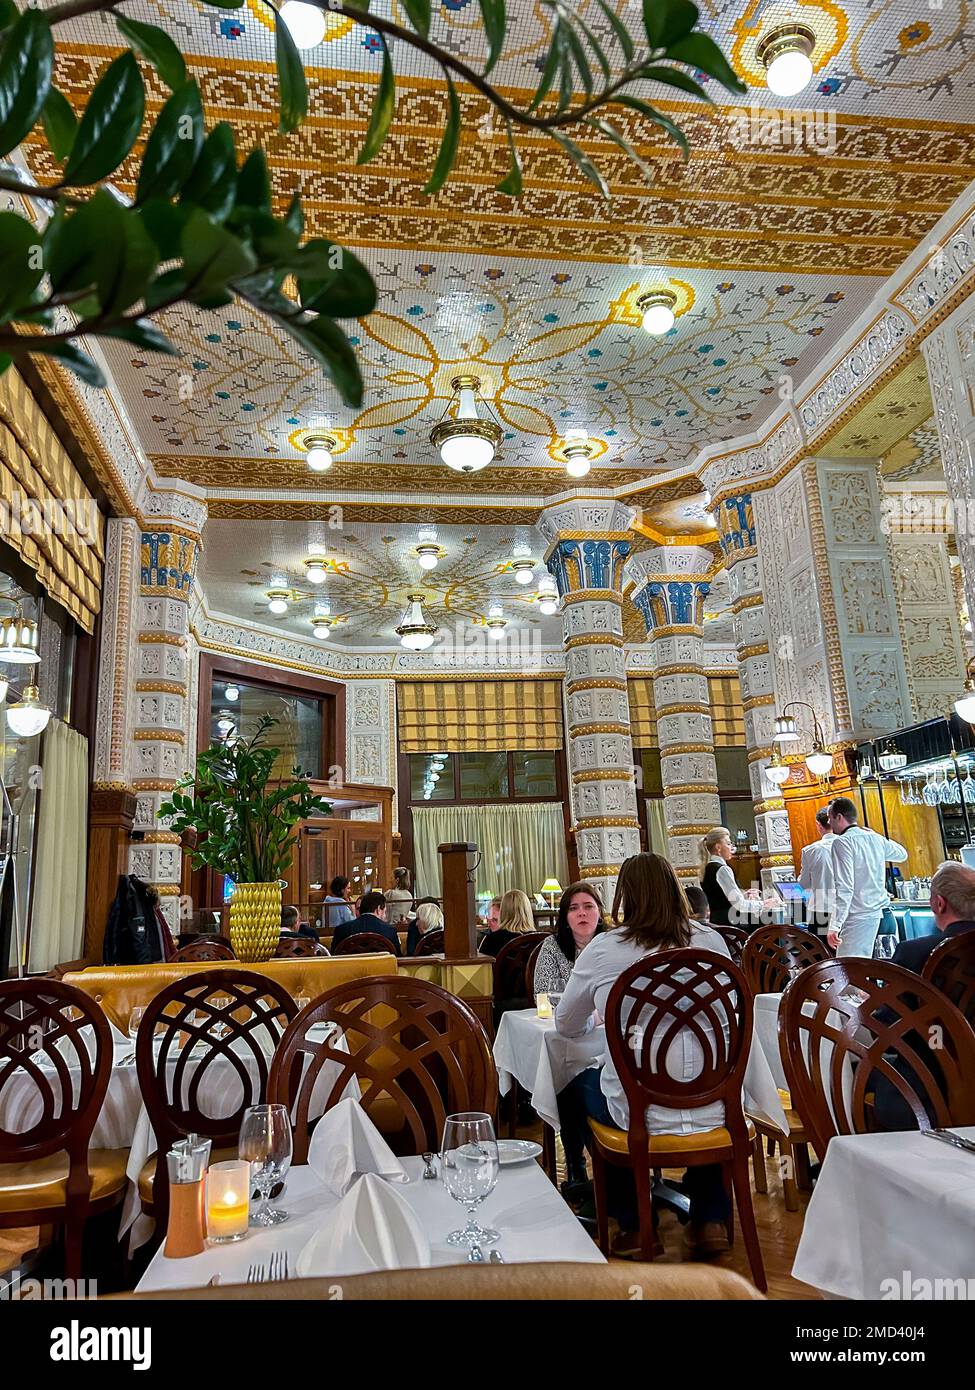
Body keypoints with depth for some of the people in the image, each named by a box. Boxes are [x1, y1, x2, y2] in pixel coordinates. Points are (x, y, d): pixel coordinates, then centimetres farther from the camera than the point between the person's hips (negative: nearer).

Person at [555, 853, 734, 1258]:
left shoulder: (603, 950, -7)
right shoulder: (712, 941, -1)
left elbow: (566, 1026, 7)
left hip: (640, 1114, -3)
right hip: (714, 1111, 3)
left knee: (575, 1089, 27)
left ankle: (632, 1223, 27)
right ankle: (711, 1218, 34)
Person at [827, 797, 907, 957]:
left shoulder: (842, 842, -11)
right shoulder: (876, 838, 11)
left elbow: (844, 888, -18)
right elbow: (902, 854, 33)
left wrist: (834, 926, -18)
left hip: (859, 917, -8)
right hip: (884, 913, 8)